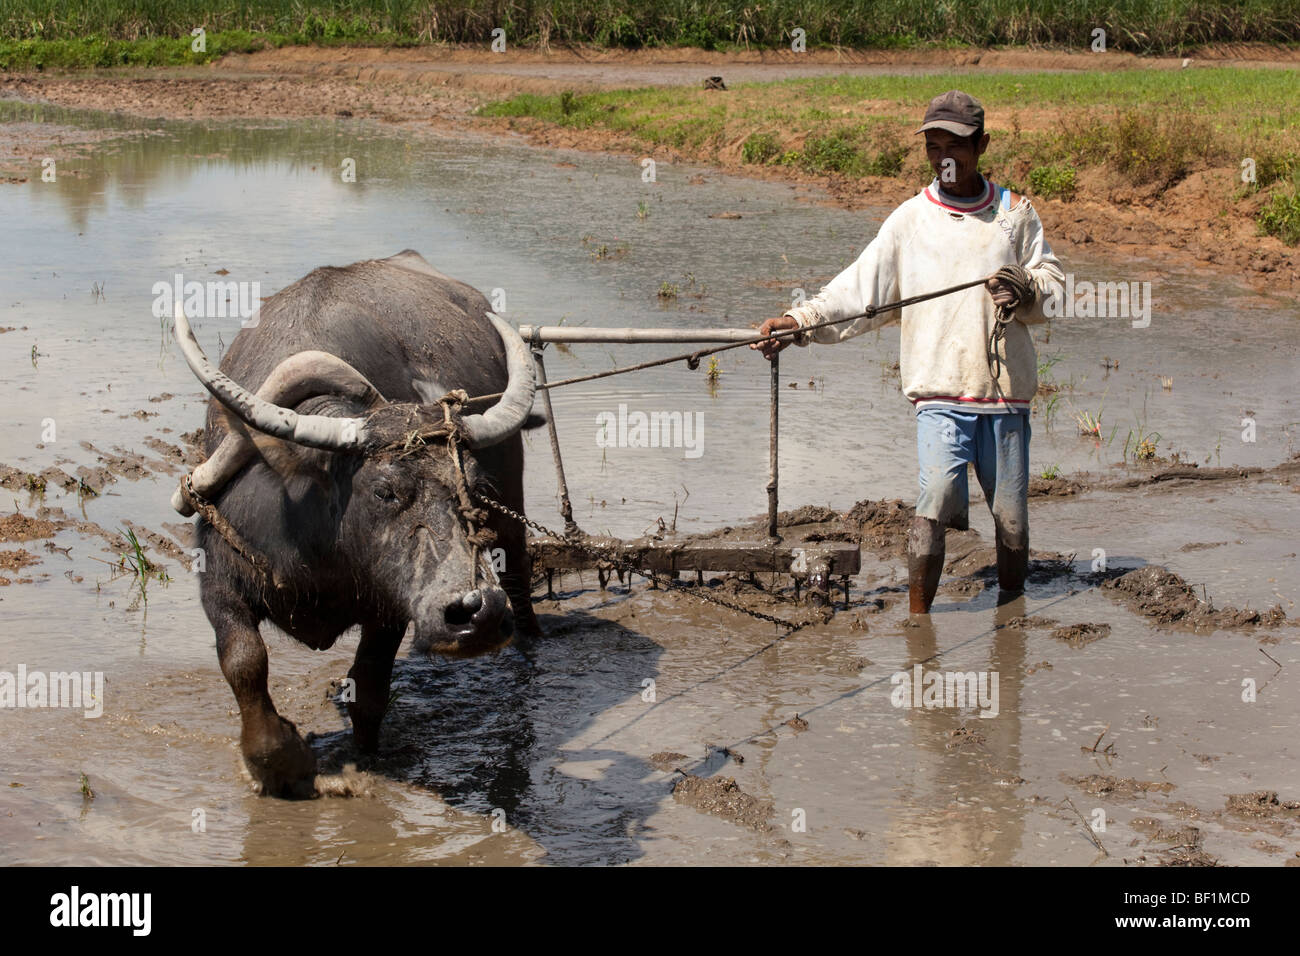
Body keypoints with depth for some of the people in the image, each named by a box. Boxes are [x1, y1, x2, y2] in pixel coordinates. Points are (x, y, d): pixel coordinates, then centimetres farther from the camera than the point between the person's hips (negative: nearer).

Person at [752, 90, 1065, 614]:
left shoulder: (1015, 213, 11)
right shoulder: (909, 221, 7)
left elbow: (1053, 283, 11)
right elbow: (857, 290, 2)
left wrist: (1026, 289, -12)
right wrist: (798, 321, -11)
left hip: (1006, 391, 2)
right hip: (941, 391, -2)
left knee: (1012, 519, 6)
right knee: (936, 501, -19)